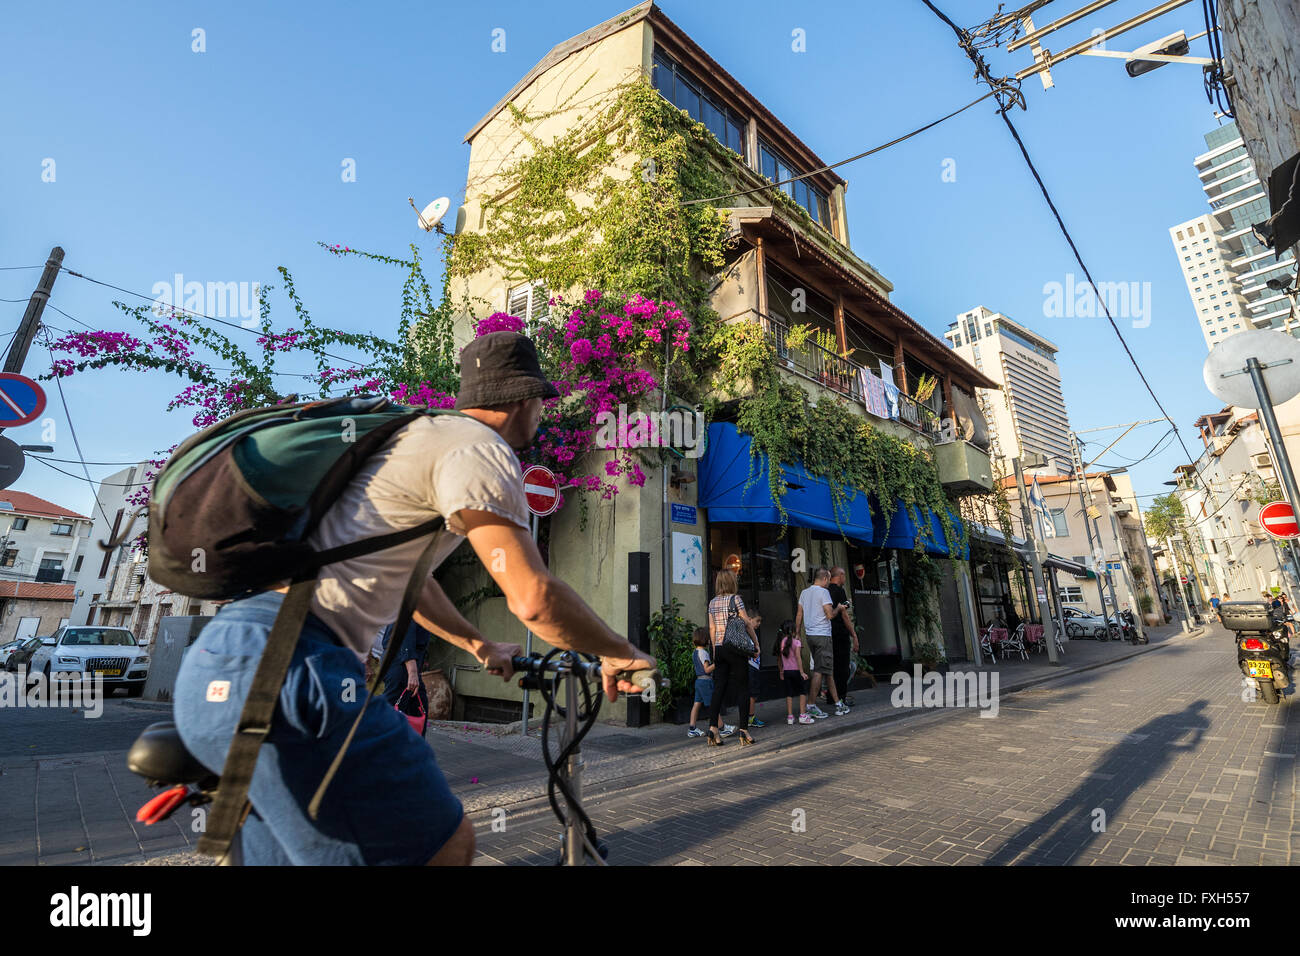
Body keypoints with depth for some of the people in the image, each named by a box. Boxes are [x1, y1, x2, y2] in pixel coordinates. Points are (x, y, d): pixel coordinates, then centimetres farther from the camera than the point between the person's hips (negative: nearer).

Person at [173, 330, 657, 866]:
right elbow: (534, 598, -20)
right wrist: (621, 654, -1)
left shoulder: (423, 436, 23)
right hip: (278, 666, -11)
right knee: (444, 847, -3)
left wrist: (478, 645, 41)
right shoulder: (479, 448, -9)